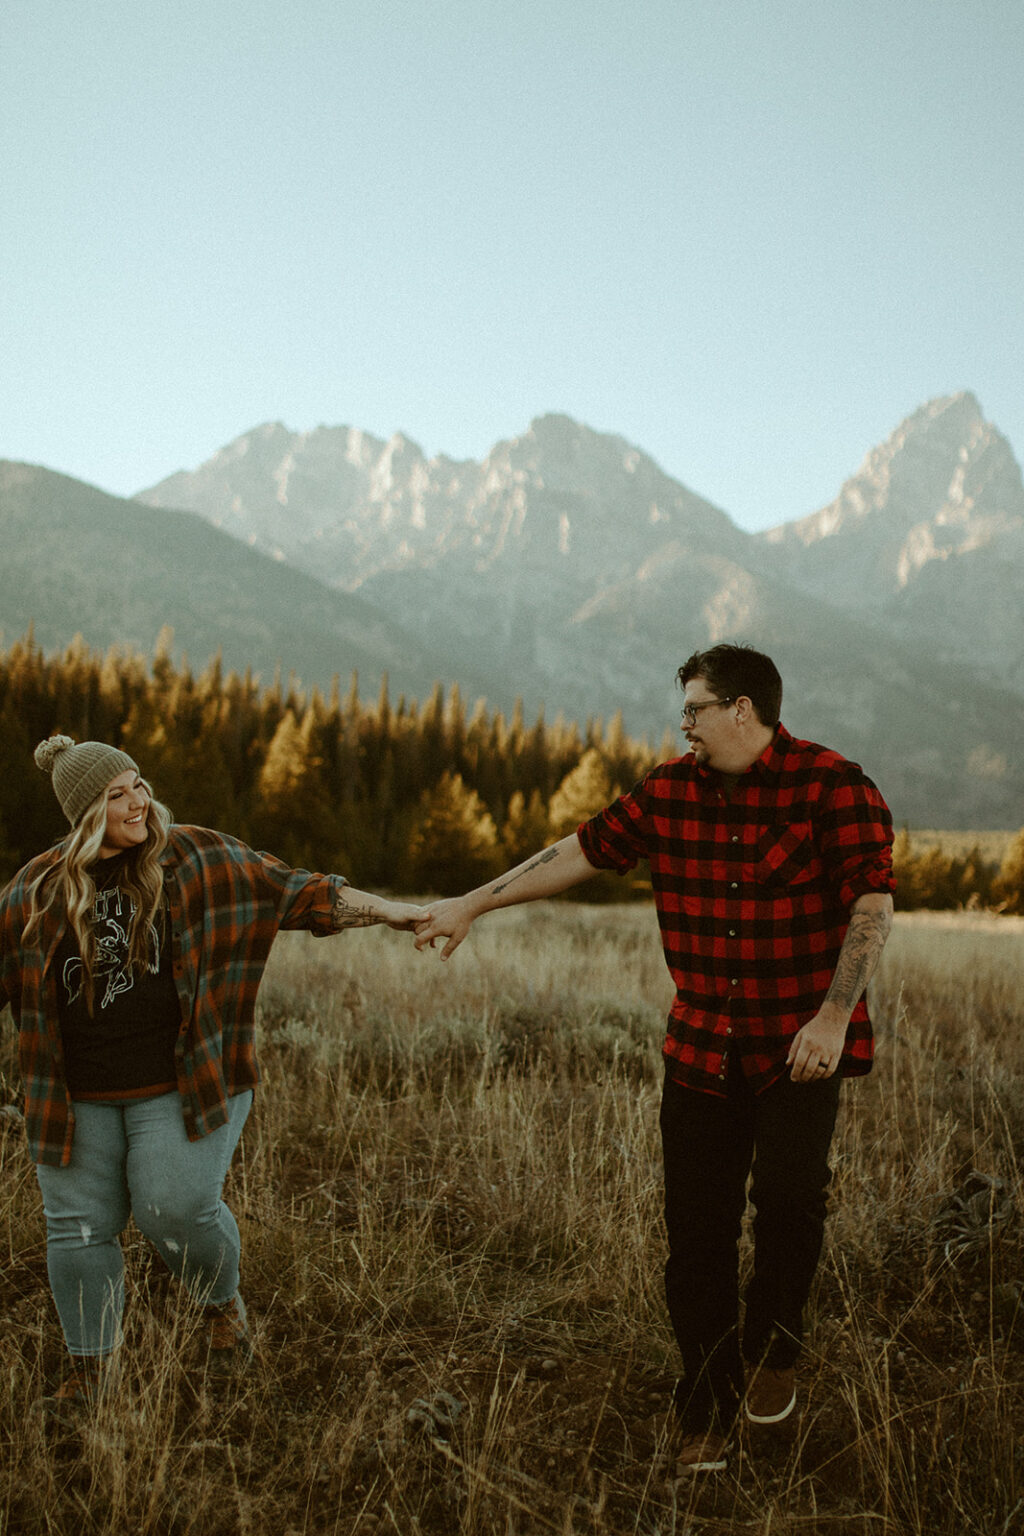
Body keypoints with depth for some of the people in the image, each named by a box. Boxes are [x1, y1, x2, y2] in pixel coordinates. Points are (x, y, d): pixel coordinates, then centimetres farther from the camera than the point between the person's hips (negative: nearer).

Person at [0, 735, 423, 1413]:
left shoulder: (196, 861, -3)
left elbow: (294, 892, -3)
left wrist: (387, 910, -8)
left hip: (183, 1083, -2)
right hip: (80, 1098, 3)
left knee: (177, 1208, -11)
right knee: (80, 1225, 6)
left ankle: (223, 1301, 22)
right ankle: (89, 1366, 25)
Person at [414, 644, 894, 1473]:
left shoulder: (832, 786, -9)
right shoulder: (672, 791, 6)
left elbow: (872, 906, -12)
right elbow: (585, 849, 8)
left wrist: (834, 1016, -20)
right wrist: (474, 904, 8)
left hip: (800, 1044, -4)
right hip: (702, 1047, 4)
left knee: (788, 1189, -21)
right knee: (698, 1228, 4)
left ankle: (773, 1346, 11)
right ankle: (706, 1411, 22)